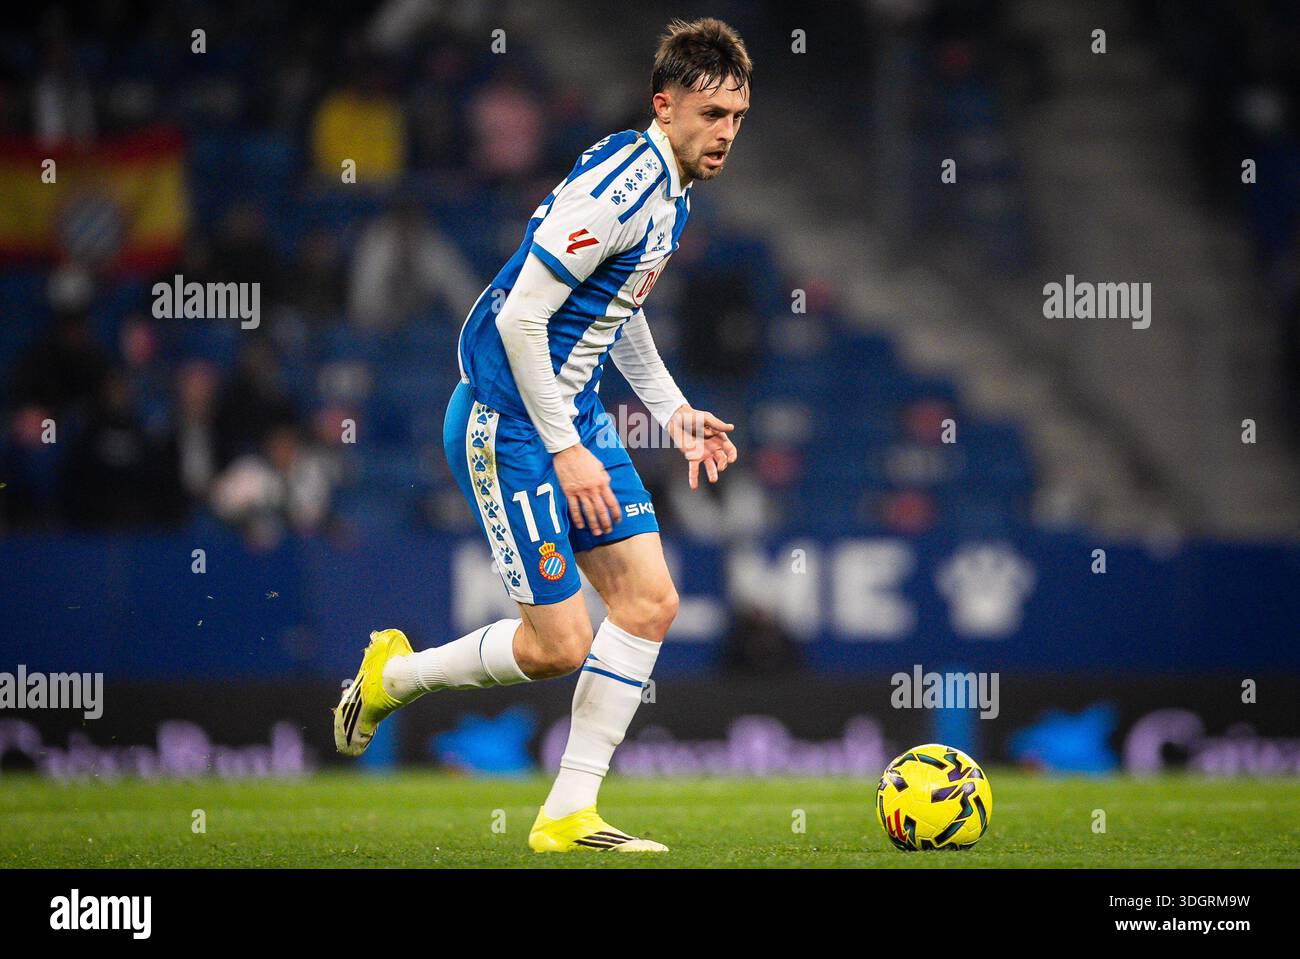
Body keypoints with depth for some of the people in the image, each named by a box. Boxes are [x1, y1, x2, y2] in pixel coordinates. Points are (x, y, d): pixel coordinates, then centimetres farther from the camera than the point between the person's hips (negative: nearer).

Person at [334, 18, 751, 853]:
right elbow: (521, 317, -25)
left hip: (574, 416, 10)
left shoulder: (672, 190, 8)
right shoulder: (617, 185, -23)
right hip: (508, 421, -9)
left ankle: (570, 815, 5)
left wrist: (674, 411, 18)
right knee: (559, 645, -7)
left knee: (651, 602, 0)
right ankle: (393, 675, 19)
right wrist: (565, 451, -21)